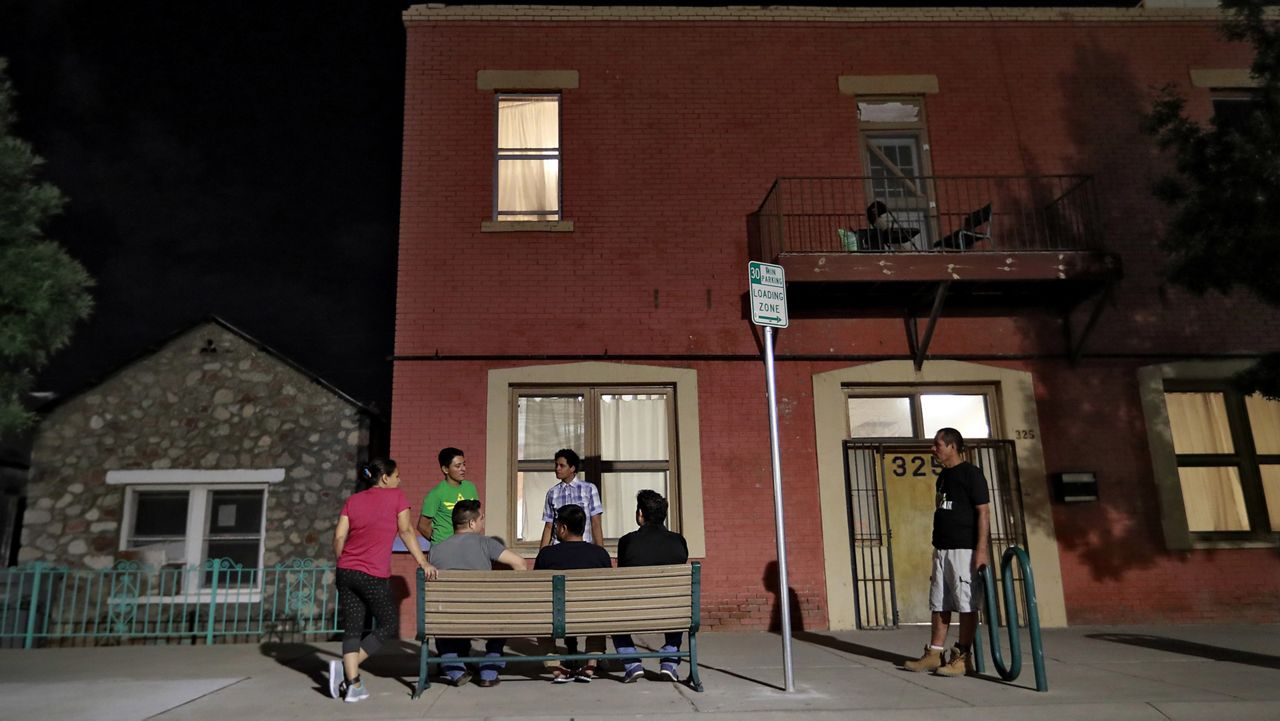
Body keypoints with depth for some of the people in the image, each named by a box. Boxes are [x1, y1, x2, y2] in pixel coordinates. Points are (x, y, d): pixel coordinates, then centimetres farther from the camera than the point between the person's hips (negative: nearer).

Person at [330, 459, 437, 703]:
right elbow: (406, 532, -1)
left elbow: (338, 538, 7)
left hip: (346, 572, 5)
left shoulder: (353, 500, 13)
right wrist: (424, 563, 2)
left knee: (352, 628, 8)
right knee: (389, 624, 10)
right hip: (373, 575, -5)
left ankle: (352, 684, 1)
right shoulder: (396, 496, 1)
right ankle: (346, 667, -2)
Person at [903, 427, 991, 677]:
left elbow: (983, 512, -12)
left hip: (965, 548, -8)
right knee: (939, 602, 10)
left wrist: (982, 549, -19)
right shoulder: (943, 476, 16)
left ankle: (963, 657, 5)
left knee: (966, 603, -2)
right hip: (942, 549, 9)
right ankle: (935, 654, 16)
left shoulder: (971, 473, -8)